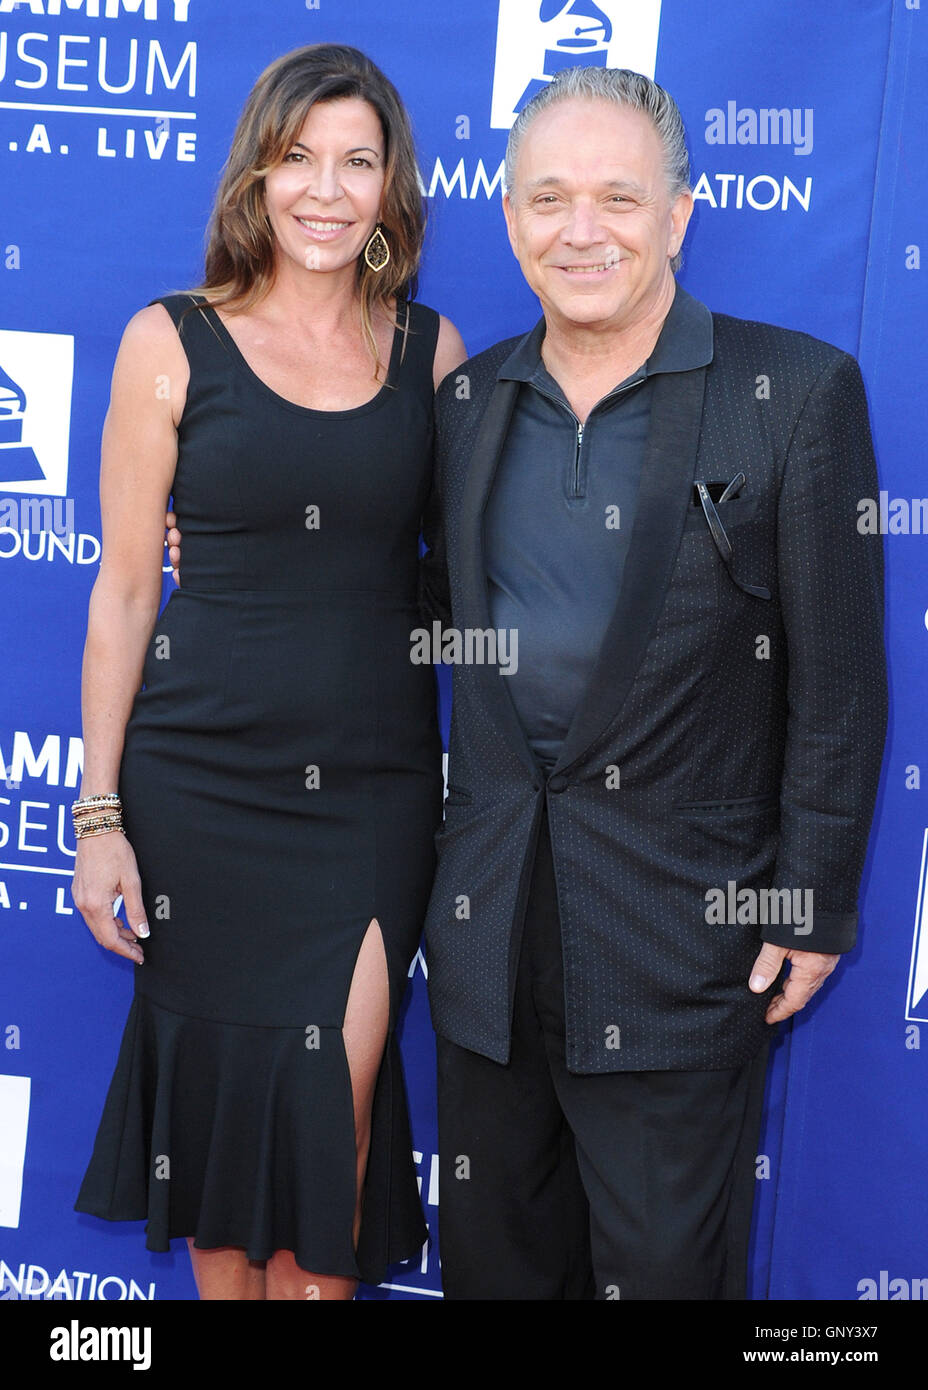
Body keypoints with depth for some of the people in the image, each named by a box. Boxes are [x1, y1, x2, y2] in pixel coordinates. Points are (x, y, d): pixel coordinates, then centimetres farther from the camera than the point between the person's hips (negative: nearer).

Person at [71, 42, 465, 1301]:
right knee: (221, 1093, 10)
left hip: (376, 783, 1)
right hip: (202, 780, -1)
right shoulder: (172, 342, -1)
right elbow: (124, 586, -1)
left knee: (332, 1108, 1)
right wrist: (98, 812, -3)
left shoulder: (431, 349, 4)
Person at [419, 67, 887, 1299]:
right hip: (491, 909, 5)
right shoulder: (468, 399, 7)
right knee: (493, 1252, 18)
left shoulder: (798, 391, -8)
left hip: (684, 920, -4)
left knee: (662, 1264, 8)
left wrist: (813, 907, -8)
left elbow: (838, 680, -7)